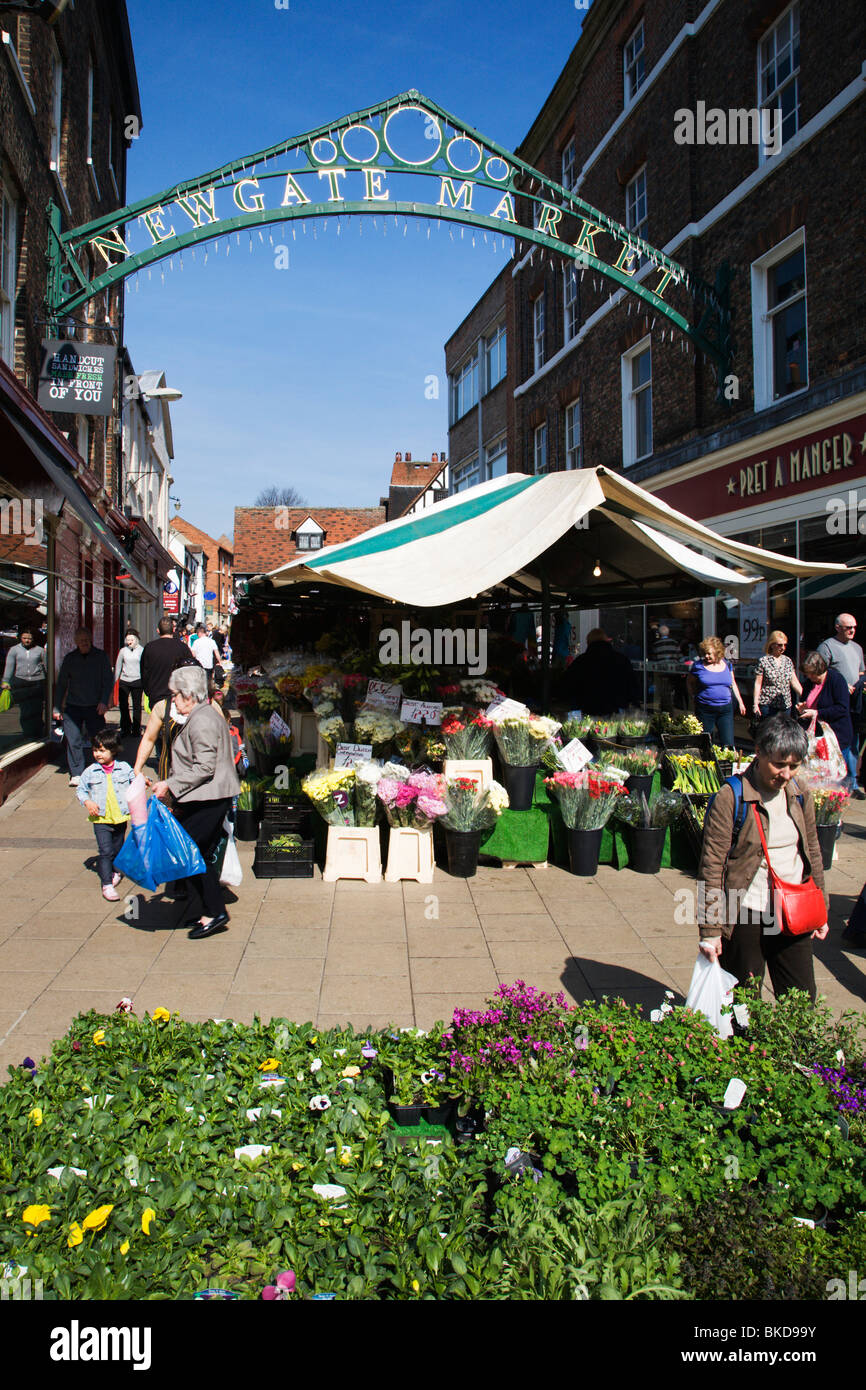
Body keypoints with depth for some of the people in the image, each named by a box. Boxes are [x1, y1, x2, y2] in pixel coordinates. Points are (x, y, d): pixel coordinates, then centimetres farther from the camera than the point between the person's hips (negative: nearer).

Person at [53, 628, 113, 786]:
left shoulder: (100, 656, 1)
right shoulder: (69, 658, 5)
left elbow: (108, 680, 1)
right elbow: (61, 684, 11)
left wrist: (104, 701, -11)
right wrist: (57, 707, 7)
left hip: (95, 706, -1)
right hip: (73, 706, 1)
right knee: (73, 740, -6)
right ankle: (76, 774, 1)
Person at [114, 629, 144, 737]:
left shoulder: (141, 650, 1)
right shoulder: (123, 651, 5)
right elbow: (118, 667, 12)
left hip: (137, 681, -2)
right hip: (124, 681, 2)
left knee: (137, 706, 4)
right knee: (123, 706, 0)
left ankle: (136, 729, 13)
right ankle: (125, 729, 10)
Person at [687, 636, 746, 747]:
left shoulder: (727, 665, 7)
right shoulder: (698, 666, -1)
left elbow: (733, 684, 18)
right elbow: (690, 683, 13)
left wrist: (740, 702, 17)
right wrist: (696, 696, 3)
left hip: (725, 708, 2)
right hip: (705, 710, -1)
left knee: (727, 743, -4)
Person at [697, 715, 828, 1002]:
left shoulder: (801, 798, 5)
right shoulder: (729, 799, -14)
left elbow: (813, 855, 17)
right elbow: (711, 867, -13)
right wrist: (710, 930, -14)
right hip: (744, 916, -5)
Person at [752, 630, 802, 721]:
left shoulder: (788, 661, 10)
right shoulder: (764, 661, -3)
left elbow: (794, 682, 13)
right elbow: (758, 684, -3)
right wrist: (755, 704, -7)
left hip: (785, 705, 4)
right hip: (767, 705, -4)